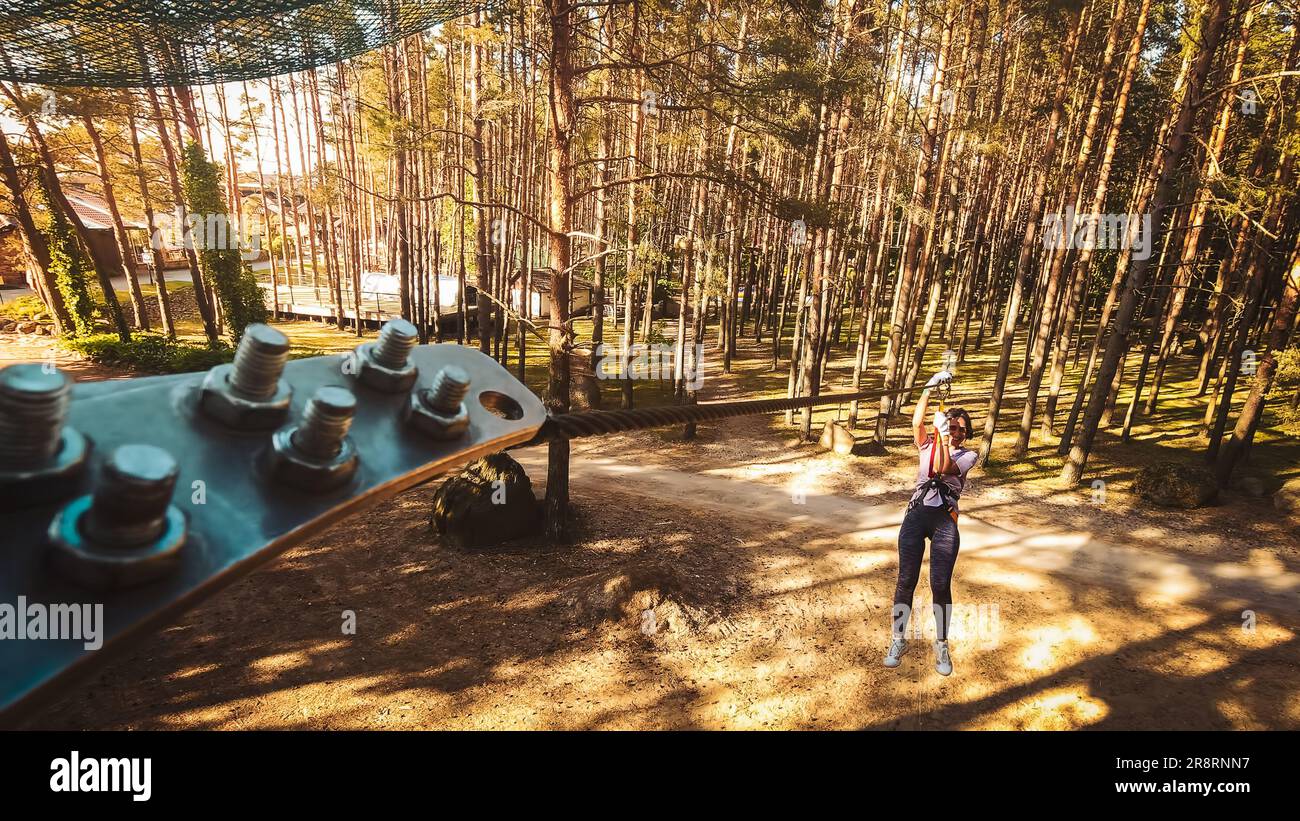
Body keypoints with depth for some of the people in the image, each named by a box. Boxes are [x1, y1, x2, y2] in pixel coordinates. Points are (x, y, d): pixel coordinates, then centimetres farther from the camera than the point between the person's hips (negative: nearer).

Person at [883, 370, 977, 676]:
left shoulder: (967, 455, 7)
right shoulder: (928, 444, 12)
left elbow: (943, 469, -13)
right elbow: (916, 423, -8)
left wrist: (944, 438, -20)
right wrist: (929, 388, -15)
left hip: (944, 522, -1)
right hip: (916, 515, 1)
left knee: (941, 585, -3)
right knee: (906, 580, 1)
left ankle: (942, 646, 16)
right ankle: (898, 641, 14)